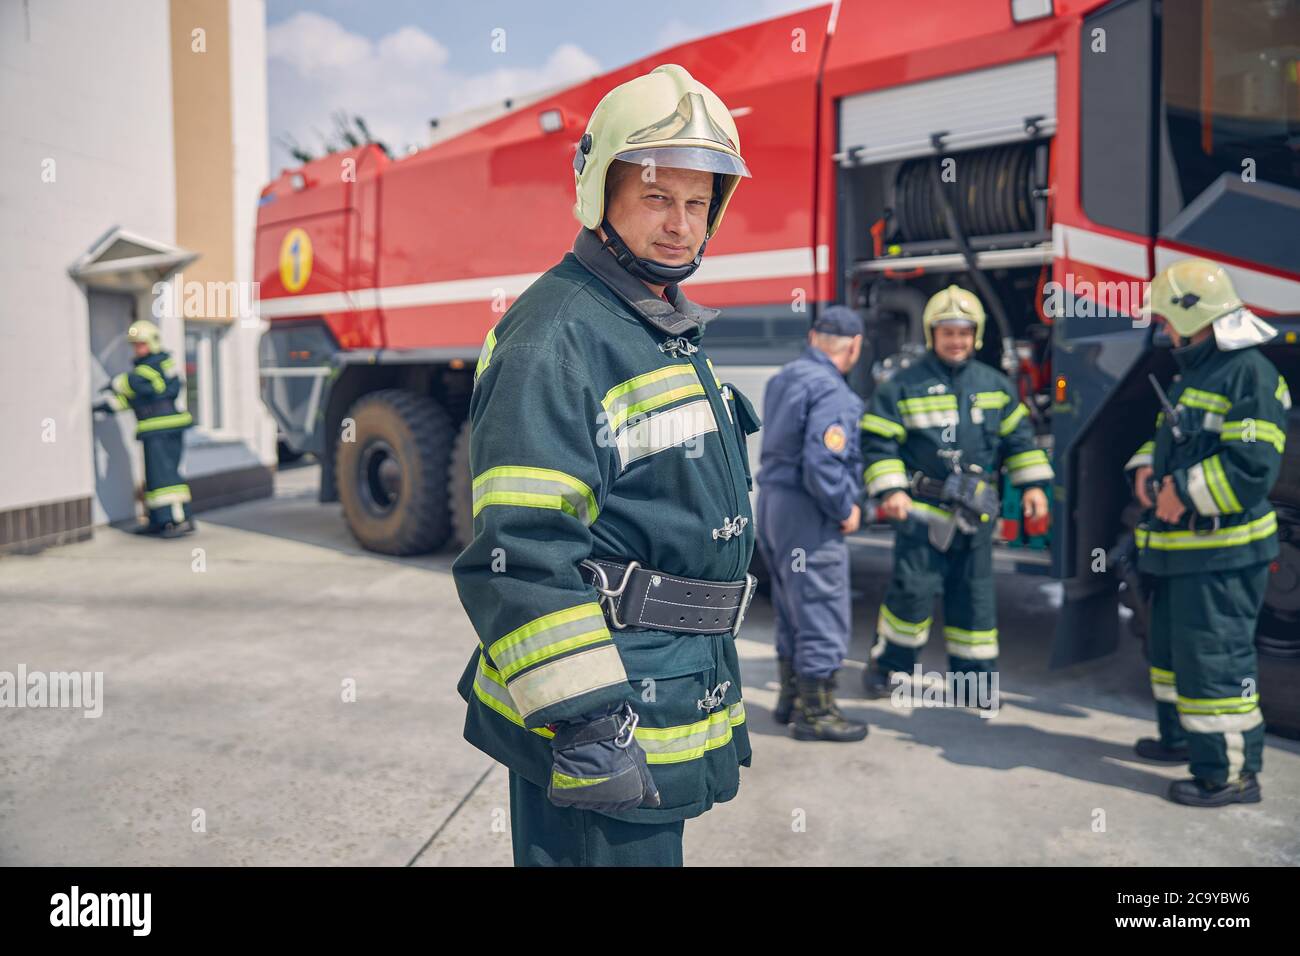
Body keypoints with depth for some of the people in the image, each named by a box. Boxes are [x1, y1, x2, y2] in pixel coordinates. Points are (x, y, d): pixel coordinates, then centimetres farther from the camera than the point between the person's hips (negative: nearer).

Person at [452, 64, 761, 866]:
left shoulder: (671, 333, 14)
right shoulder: (555, 336, -17)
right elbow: (521, 553, -25)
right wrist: (586, 723, -25)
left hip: (676, 700, 10)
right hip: (601, 728, -9)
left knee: (650, 847, 23)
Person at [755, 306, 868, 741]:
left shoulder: (784, 378, 11)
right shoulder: (833, 392, -18)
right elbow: (822, 463, -27)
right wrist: (845, 510, -12)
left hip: (771, 503, 10)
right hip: (806, 513, -9)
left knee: (792, 614, 20)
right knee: (822, 615, 2)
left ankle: (791, 698, 32)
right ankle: (816, 713, 11)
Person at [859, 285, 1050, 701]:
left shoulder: (995, 385, 8)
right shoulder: (904, 386, -5)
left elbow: (1018, 437, 15)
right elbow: (878, 442, -5)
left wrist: (1032, 484, 7)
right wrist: (890, 489, -15)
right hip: (923, 508, -4)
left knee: (974, 593, 9)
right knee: (914, 588, -7)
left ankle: (973, 674, 20)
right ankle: (889, 664, 12)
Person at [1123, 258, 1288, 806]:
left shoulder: (1251, 375, -16)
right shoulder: (1193, 373, 16)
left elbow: (1252, 465, -26)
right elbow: (1168, 437, 25)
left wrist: (1184, 494, -20)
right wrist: (1146, 468, 4)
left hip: (1222, 554, -10)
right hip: (1181, 549, 11)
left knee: (1213, 659, -7)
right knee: (1169, 646, 22)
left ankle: (1232, 772, 3)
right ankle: (1182, 737, 38)